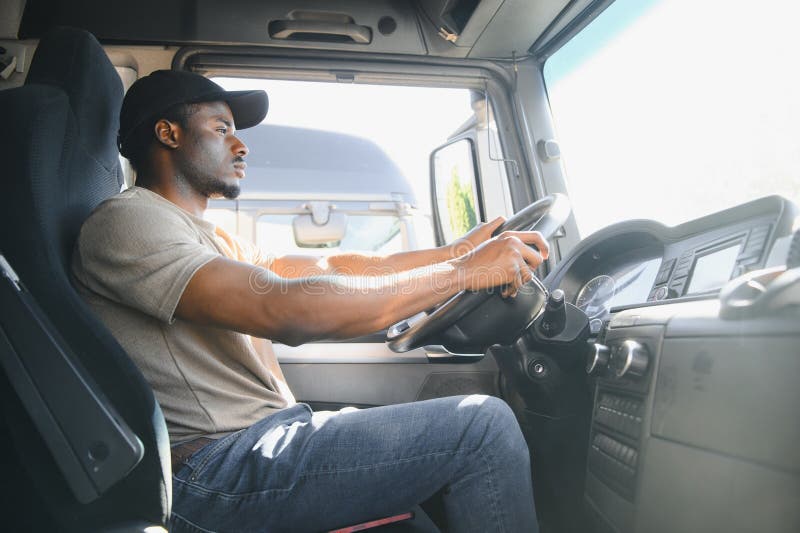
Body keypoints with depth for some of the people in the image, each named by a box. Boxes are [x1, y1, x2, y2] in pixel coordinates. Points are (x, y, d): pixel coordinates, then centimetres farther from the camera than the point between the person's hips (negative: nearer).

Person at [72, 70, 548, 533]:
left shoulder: (209, 240, 21)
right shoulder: (125, 221, -11)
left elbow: (330, 268, 14)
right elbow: (286, 312, -24)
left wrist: (460, 249, 8)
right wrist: (463, 272, -19)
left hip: (273, 432, 10)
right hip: (216, 469, -9)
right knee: (483, 426, -16)